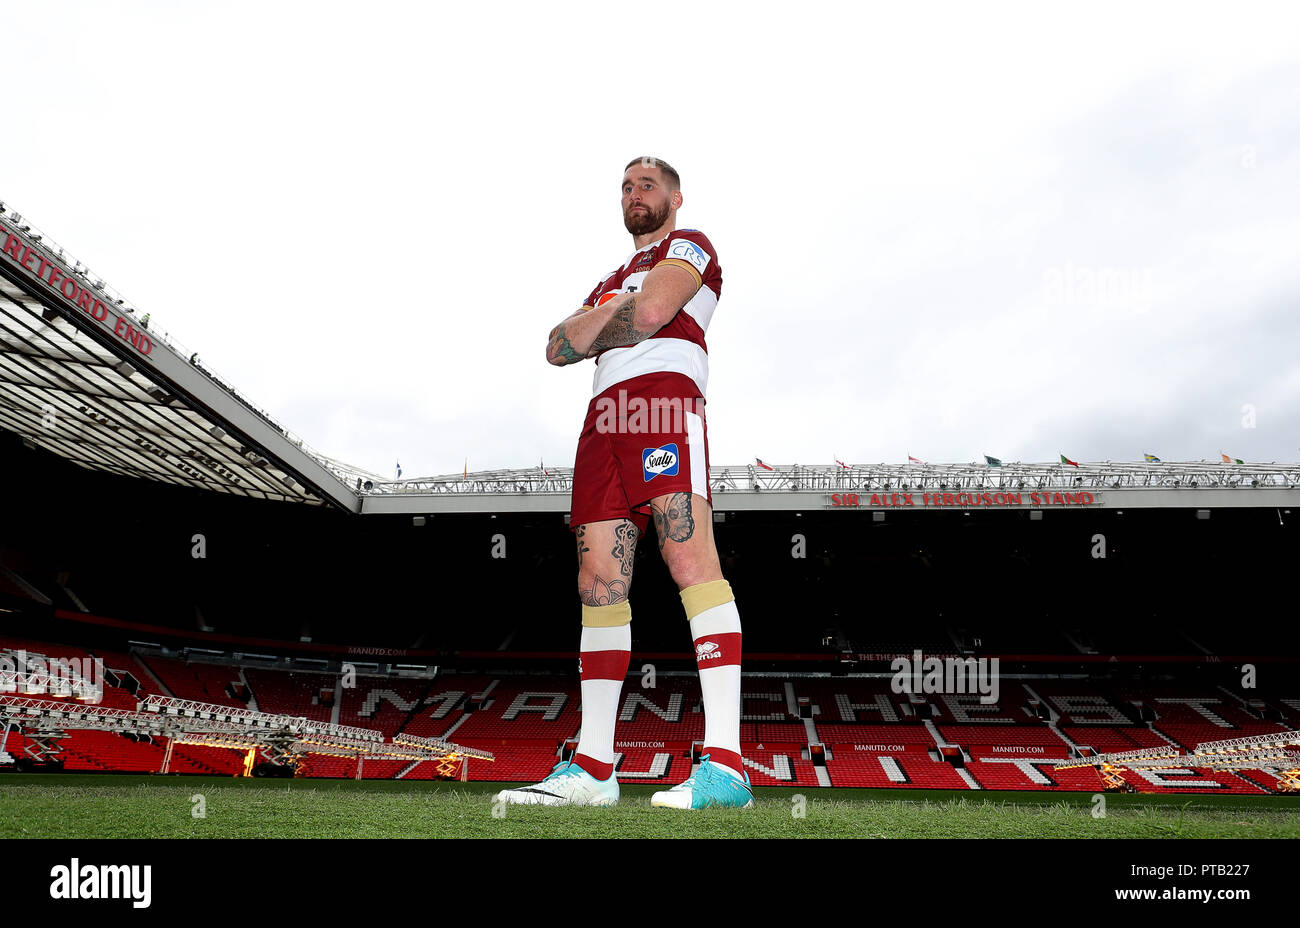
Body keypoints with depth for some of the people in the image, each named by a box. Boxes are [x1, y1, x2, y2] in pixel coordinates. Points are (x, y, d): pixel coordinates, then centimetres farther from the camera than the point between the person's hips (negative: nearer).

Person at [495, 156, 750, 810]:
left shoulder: (688, 245, 14)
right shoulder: (613, 279, 36)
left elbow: (650, 312, -6)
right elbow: (558, 348, 22)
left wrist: (596, 328, 12)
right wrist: (616, 318, 5)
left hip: (664, 398, -8)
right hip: (606, 415, 8)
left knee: (690, 560, -21)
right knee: (599, 580, -2)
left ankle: (725, 766, -29)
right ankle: (593, 769, -3)